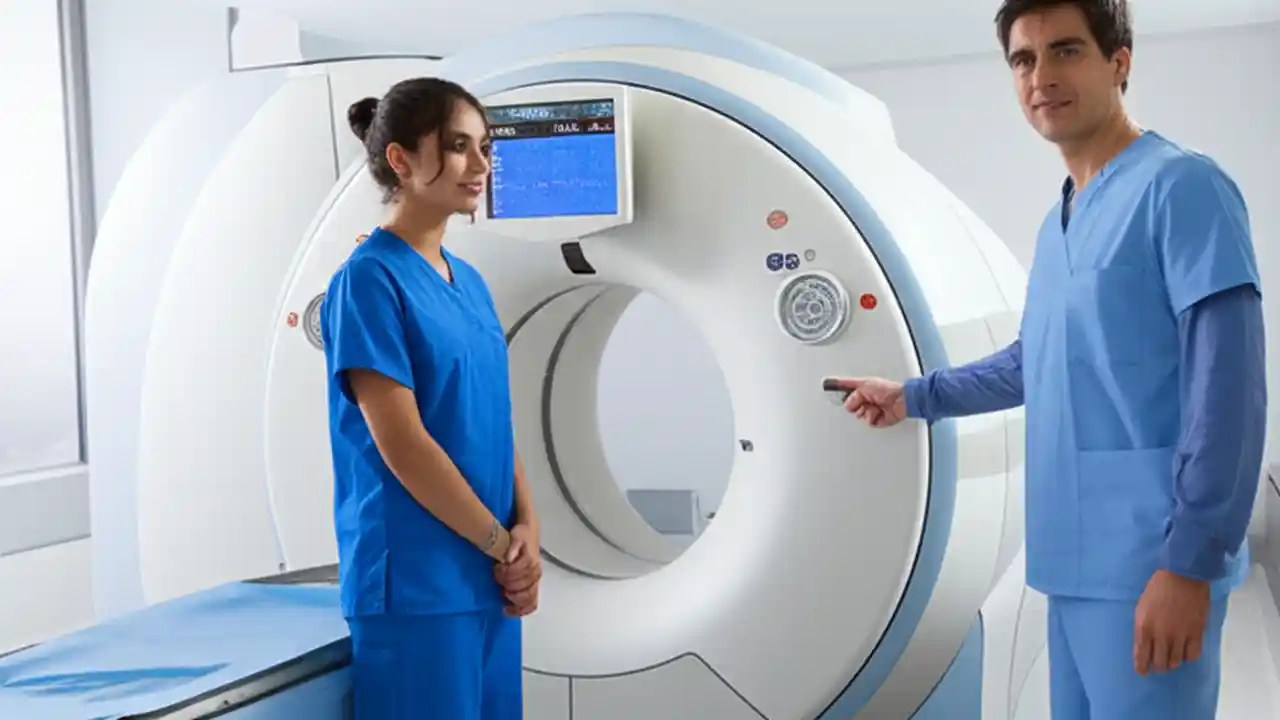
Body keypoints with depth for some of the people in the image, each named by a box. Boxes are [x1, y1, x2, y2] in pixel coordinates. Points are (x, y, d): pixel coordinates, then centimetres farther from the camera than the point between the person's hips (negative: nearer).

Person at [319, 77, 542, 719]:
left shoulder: (470, 281, 10)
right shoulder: (369, 279, -12)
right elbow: (401, 444, -17)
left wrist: (527, 528, -1)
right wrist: (503, 544, -10)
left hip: (488, 577, 7)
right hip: (414, 581, -7)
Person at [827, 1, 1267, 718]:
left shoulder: (1181, 185, -9)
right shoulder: (1058, 222, 16)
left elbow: (1226, 386, -16)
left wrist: (1190, 559, -19)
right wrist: (912, 397, 29)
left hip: (1149, 559, -8)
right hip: (1077, 555, 8)